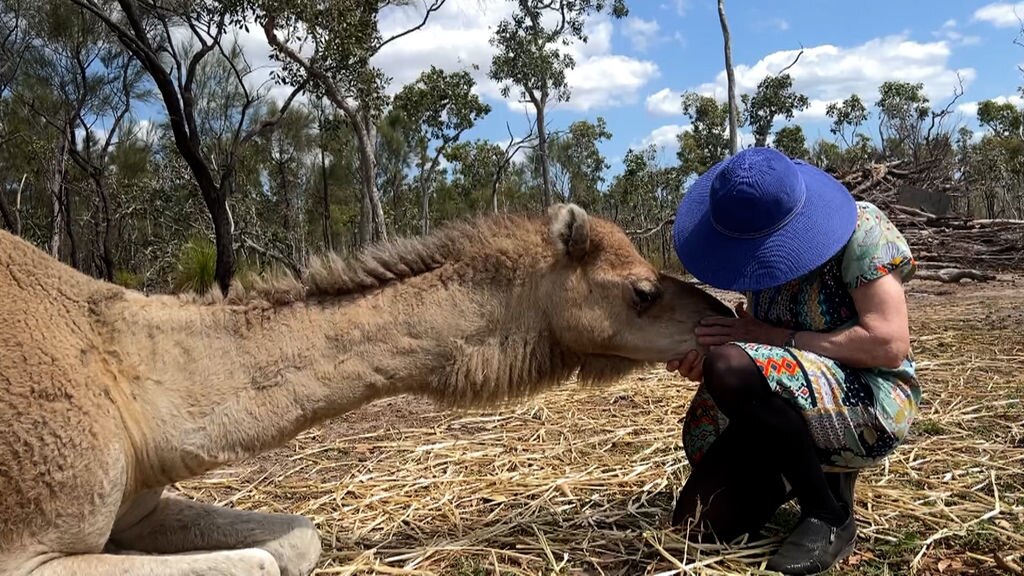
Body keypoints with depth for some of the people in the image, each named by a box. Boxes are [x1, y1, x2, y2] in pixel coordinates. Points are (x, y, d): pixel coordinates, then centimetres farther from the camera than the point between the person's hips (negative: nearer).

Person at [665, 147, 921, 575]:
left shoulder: (860, 228, -17)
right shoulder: (764, 244, 2)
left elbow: (890, 344, -25)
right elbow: (755, 335, 8)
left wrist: (773, 337, -23)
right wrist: (703, 357, -14)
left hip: (868, 402, -7)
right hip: (793, 408, 7)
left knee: (732, 368, -35)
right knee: (696, 524, 0)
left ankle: (830, 515, -15)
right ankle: (824, 473, 19)